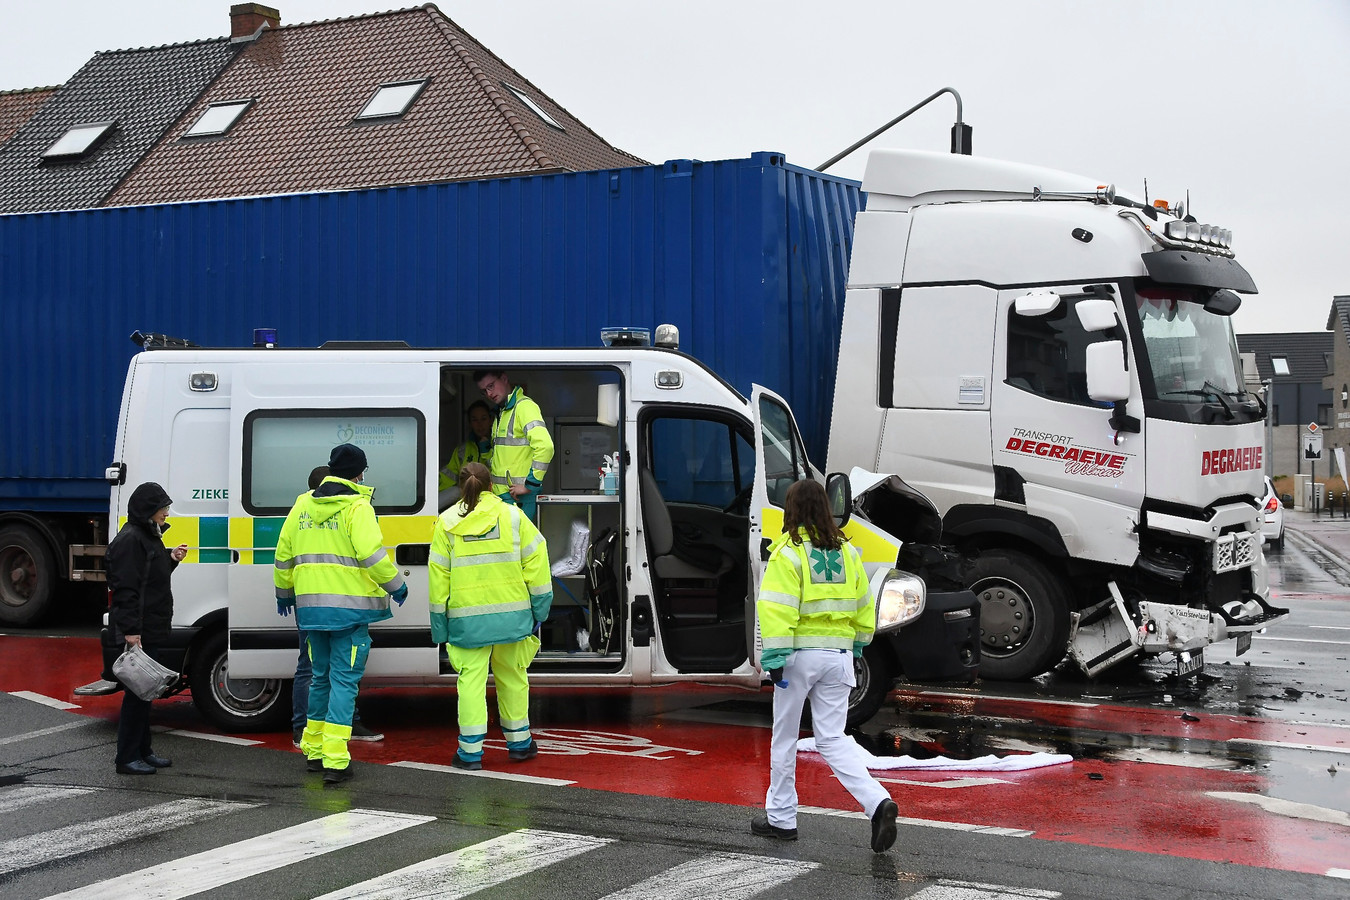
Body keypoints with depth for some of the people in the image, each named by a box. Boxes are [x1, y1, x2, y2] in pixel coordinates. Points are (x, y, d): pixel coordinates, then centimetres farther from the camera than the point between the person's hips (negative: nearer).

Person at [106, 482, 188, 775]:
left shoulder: (149, 537, 17)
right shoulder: (130, 540, -15)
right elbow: (125, 588, -21)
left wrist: (171, 559, 11)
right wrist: (130, 630, -25)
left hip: (154, 630, 11)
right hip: (139, 631, -10)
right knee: (138, 691, -8)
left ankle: (142, 751, 23)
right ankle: (127, 758, -2)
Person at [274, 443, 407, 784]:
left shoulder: (302, 505, 11)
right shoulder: (357, 507, -9)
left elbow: (284, 554, 16)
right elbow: (371, 553, -19)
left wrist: (283, 591, 29)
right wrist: (395, 584, -6)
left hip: (310, 606, 6)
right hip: (349, 606, -6)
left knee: (321, 676, 19)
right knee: (344, 680, -4)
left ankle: (314, 750, 27)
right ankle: (335, 761, -10)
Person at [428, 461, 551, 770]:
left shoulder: (446, 523, 1)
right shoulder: (512, 516, 2)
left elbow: (438, 576, 1)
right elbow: (535, 560, -1)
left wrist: (439, 623, 7)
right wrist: (539, 606, 5)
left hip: (467, 617, -1)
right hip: (511, 614, 1)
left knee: (471, 680, 1)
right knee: (512, 676, 14)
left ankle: (471, 751, -1)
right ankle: (519, 742, 25)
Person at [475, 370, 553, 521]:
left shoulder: (524, 406, -11)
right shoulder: (501, 412, 21)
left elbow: (545, 446, -23)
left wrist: (529, 485, -20)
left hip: (518, 498, -9)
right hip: (499, 495, 9)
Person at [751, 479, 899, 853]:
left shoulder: (789, 553, -10)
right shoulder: (846, 552, 9)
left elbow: (778, 609, -17)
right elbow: (863, 606, 16)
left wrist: (774, 657, -16)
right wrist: (857, 644, 27)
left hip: (801, 653, -5)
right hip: (838, 654, 5)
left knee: (785, 737, 11)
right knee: (833, 739, 6)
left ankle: (781, 818, 21)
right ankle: (878, 802, -14)